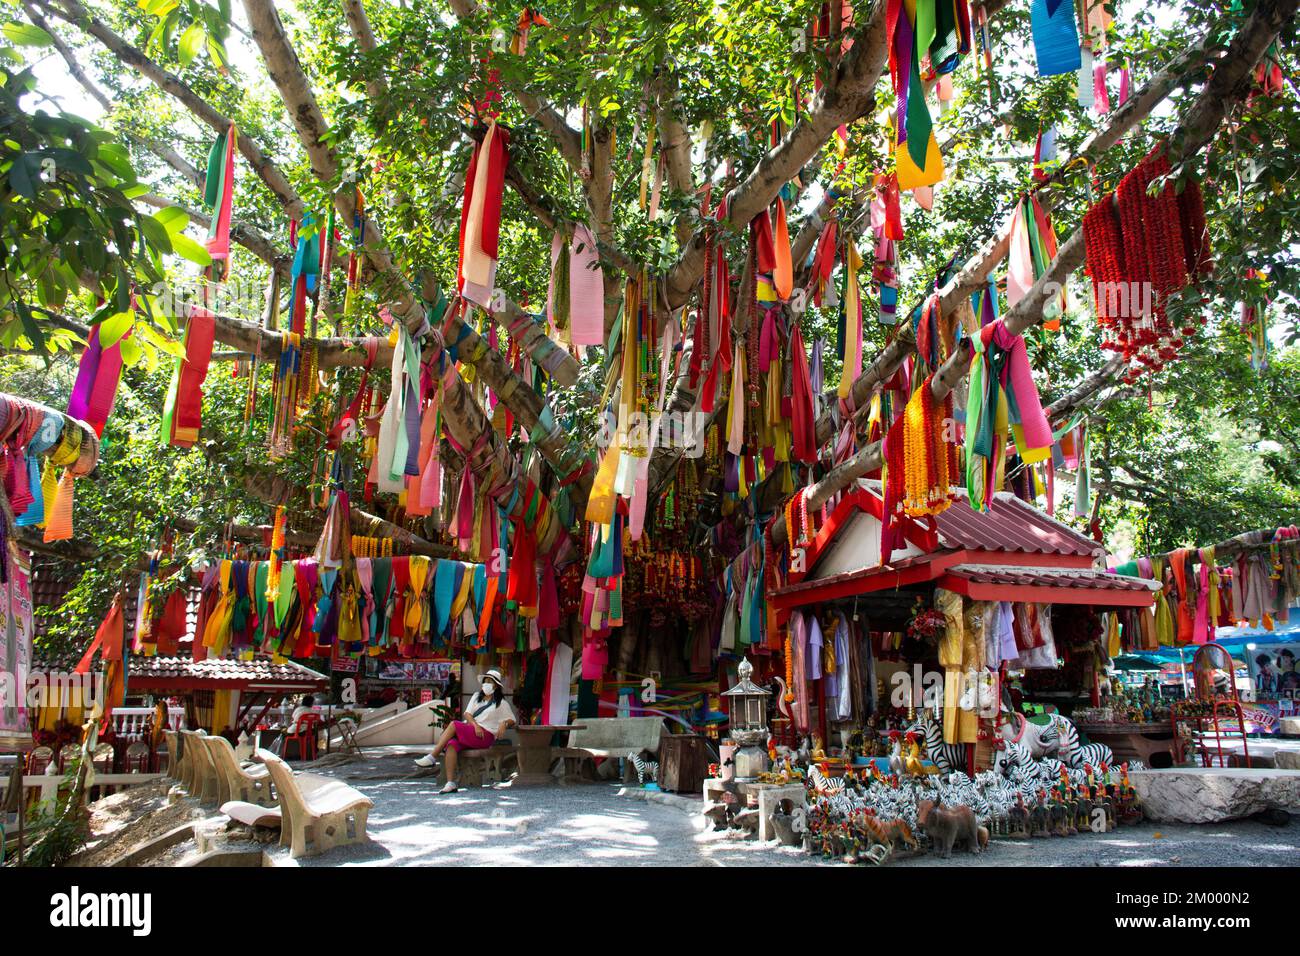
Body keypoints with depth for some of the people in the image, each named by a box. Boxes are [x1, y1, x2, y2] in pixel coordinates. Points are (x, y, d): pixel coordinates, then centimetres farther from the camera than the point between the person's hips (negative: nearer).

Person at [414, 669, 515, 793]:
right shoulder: (476, 697, 23)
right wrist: (475, 725, -10)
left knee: (453, 725, -24)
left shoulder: (501, 703, 11)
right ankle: (451, 784, -31)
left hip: (486, 737, -5)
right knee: (451, 745, -28)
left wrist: (505, 724, -13)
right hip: (468, 734, 5)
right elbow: (467, 714, 10)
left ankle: (432, 758, -21)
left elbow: (512, 720, 11)